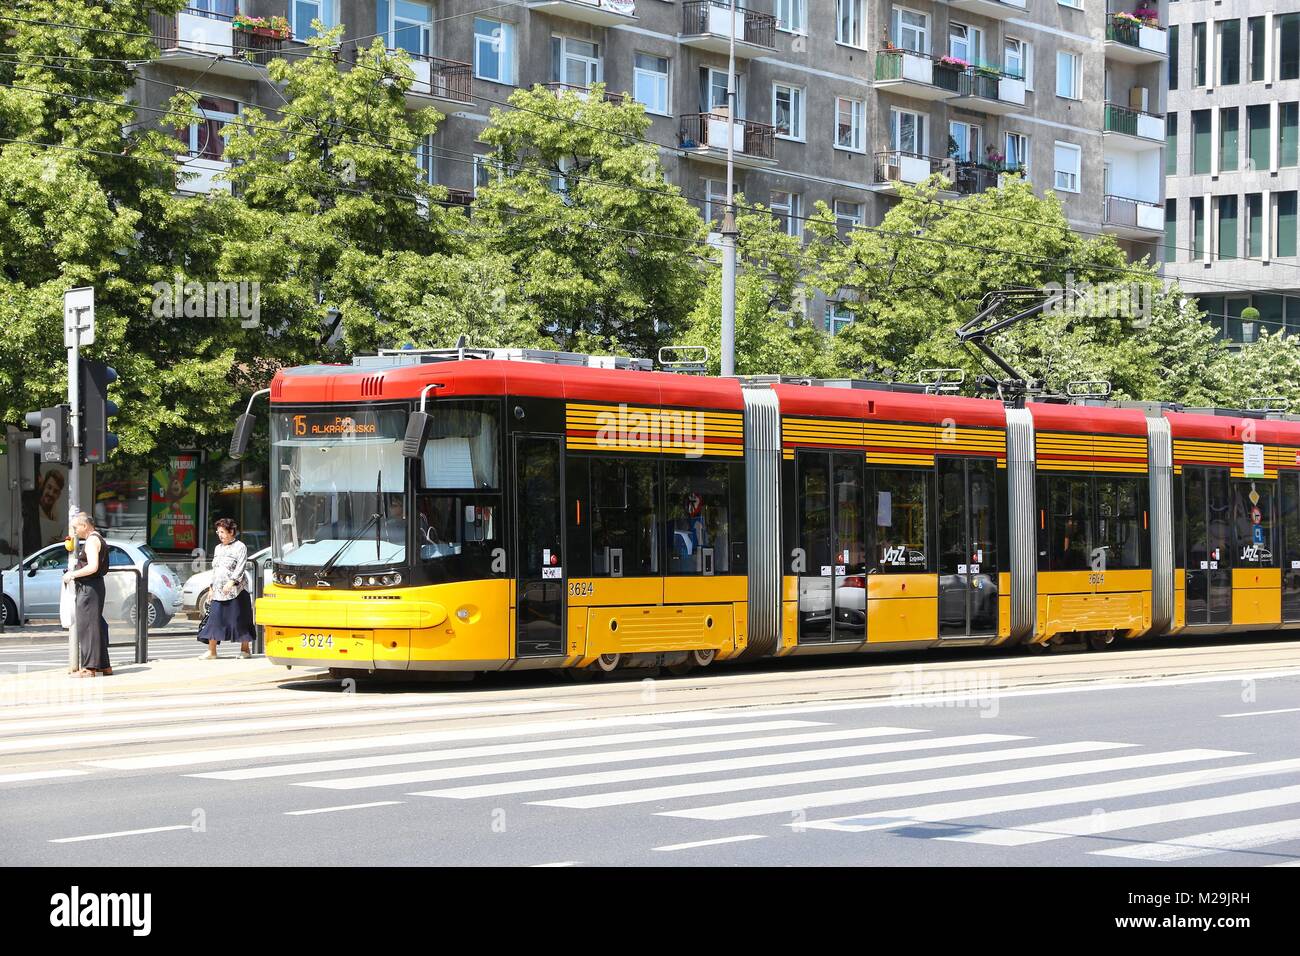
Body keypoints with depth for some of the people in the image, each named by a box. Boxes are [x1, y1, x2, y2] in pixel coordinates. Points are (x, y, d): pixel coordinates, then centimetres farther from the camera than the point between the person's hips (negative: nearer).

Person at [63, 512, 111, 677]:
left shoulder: (92, 540, -14)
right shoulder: (97, 538, 18)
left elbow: (93, 567, -25)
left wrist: (72, 574, -15)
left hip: (89, 588, -11)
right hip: (94, 586, 11)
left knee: (86, 625, -9)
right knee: (97, 626, 14)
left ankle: (89, 667, -10)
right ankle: (104, 665, 19)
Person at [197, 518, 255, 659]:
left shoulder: (240, 547, -3)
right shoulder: (218, 548, 18)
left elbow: (240, 568, -13)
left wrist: (231, 582, -25)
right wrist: (212, 587, 18)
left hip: (235, 590, -6)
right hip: (218, 592, 6)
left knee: (239, 619, -1)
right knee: (214, 619, -3)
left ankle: (244, 649, 10)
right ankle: (211, 651, -2)